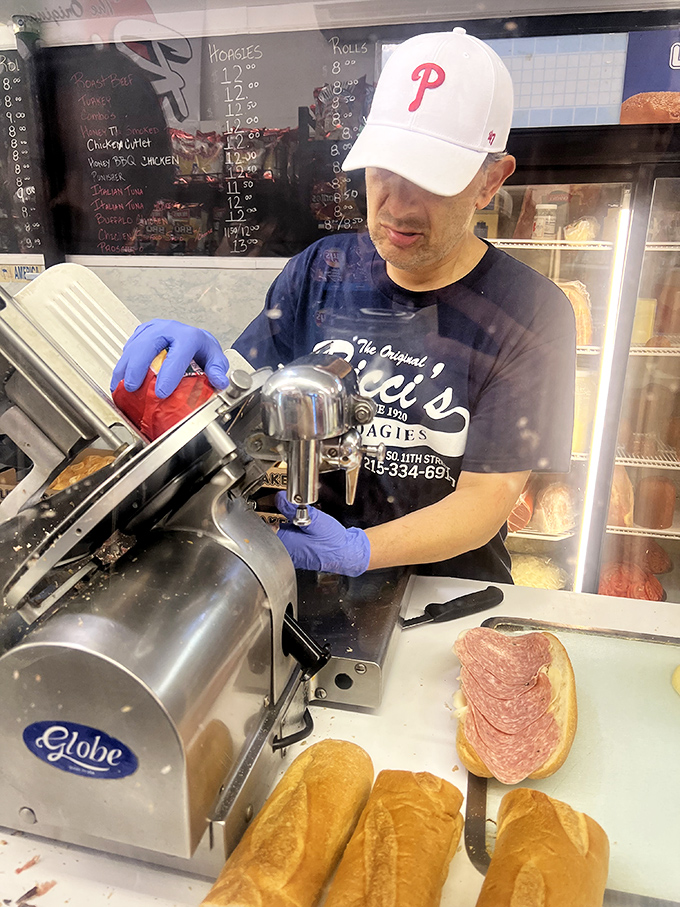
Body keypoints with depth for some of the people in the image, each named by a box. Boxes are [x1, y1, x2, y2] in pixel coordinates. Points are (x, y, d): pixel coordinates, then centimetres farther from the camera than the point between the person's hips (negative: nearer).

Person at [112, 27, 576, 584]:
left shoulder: (532, 313, -11)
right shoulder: (320, 271, 1)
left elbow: (488, 495, -14)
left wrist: (356, 552, -29)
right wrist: (201, 365, -19)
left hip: (446, 586, 1)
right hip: (302, 578, 1)